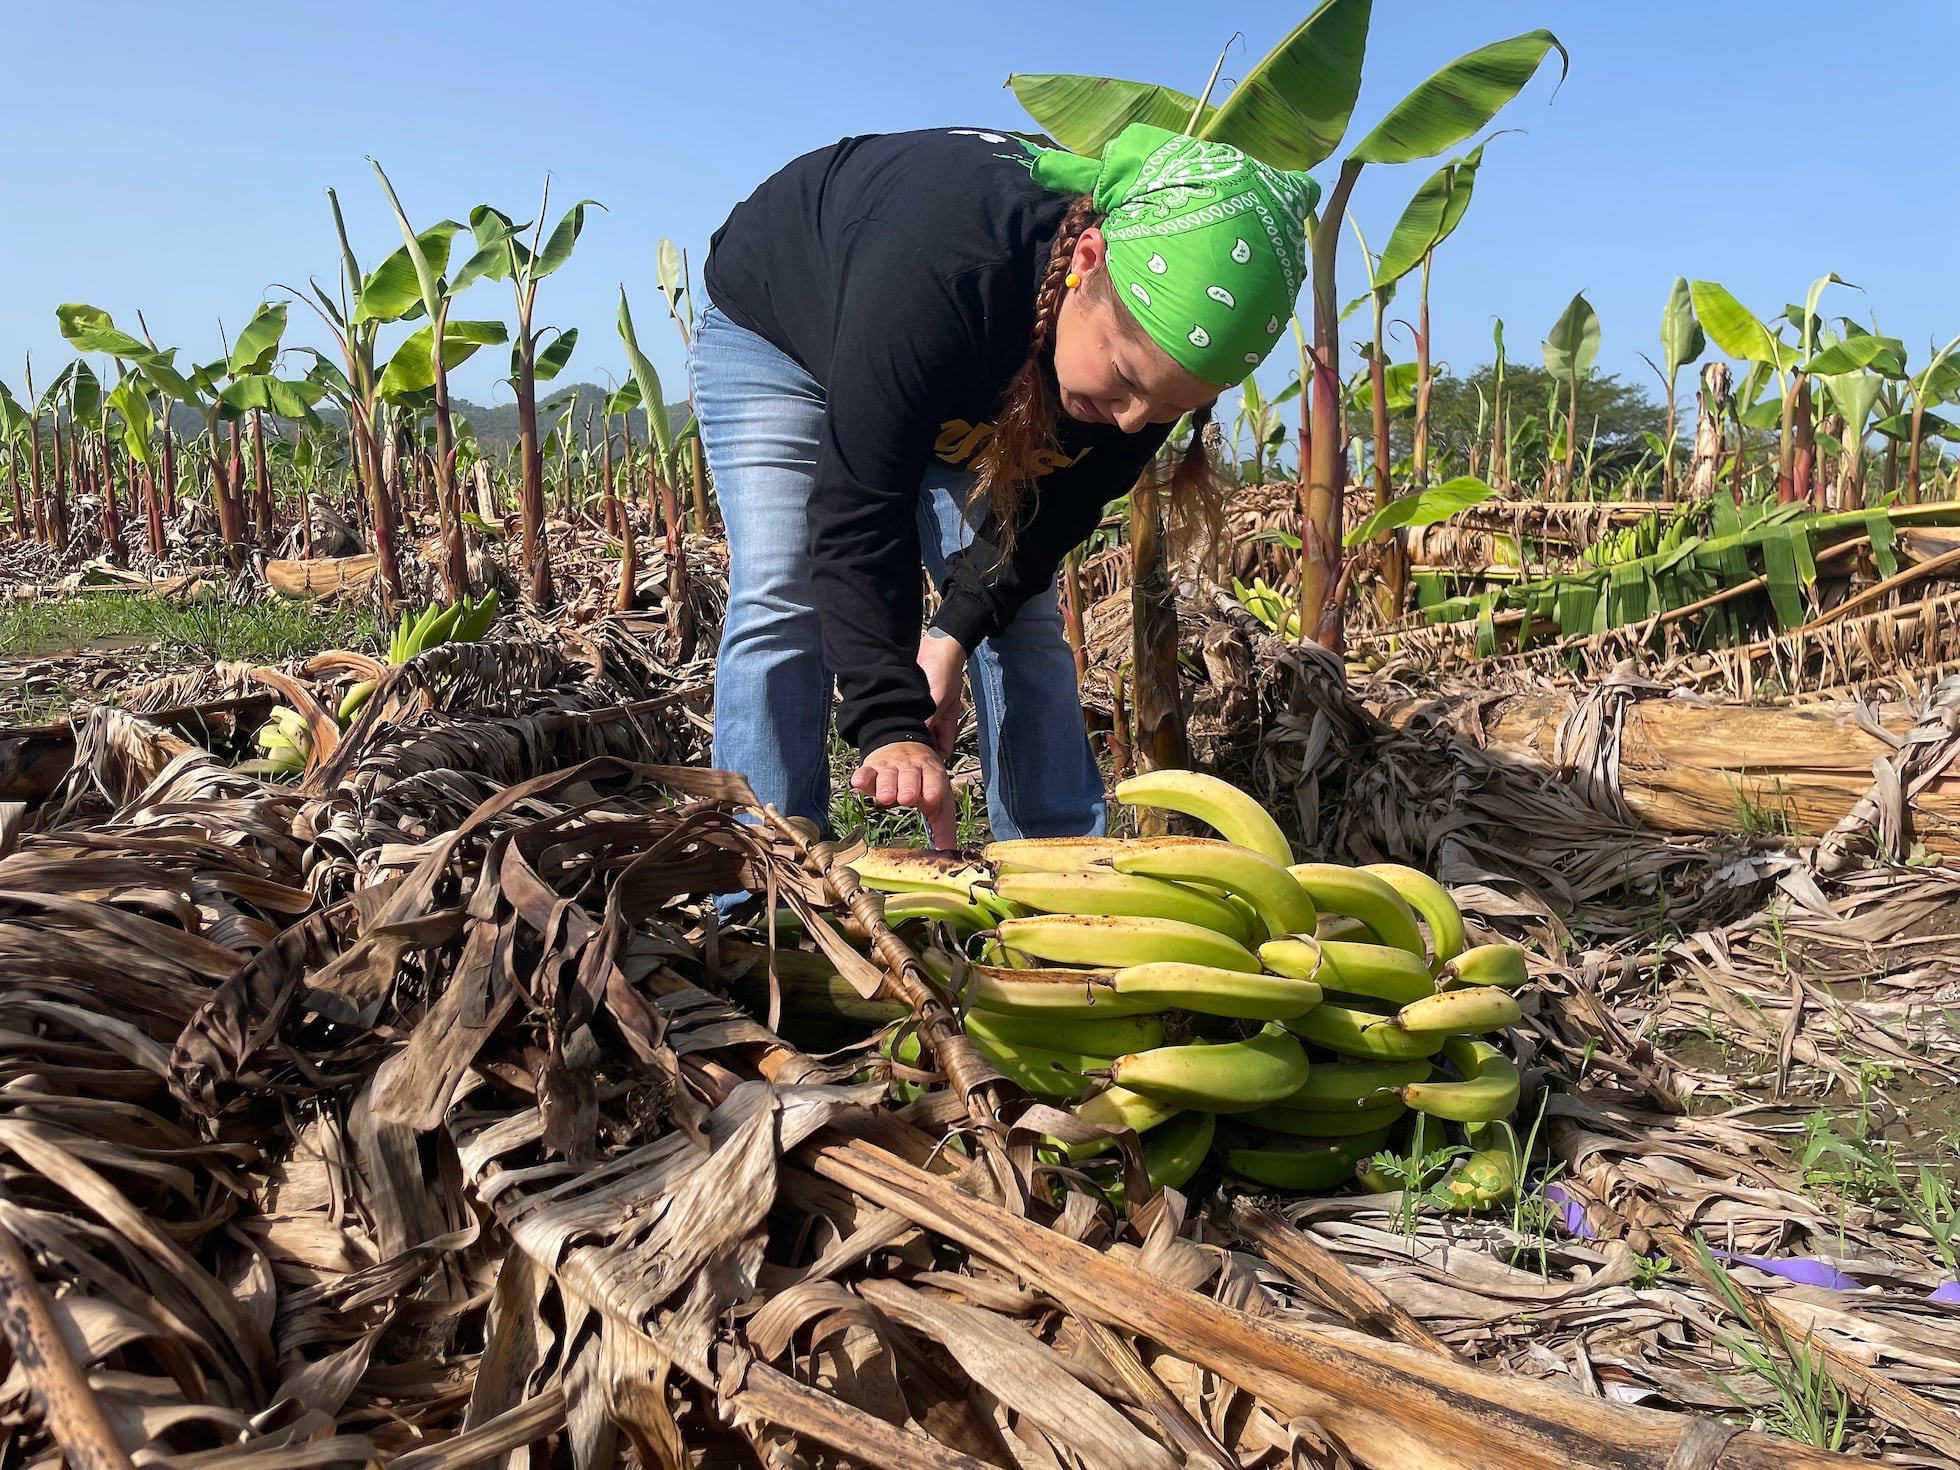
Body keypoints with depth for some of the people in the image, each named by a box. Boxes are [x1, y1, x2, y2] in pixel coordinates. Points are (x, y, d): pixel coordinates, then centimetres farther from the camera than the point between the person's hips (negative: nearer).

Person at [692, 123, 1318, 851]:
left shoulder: (1161, 350, -27)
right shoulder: (939, 269, -46)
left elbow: (1055, 506, -15)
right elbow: (858, 511, -45)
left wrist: (957, 630, -27)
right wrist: (892, 725, -50)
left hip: (964, 395, 5)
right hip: (773, 332, -4)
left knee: (1021, 615, -3)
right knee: (782, 606, -20)